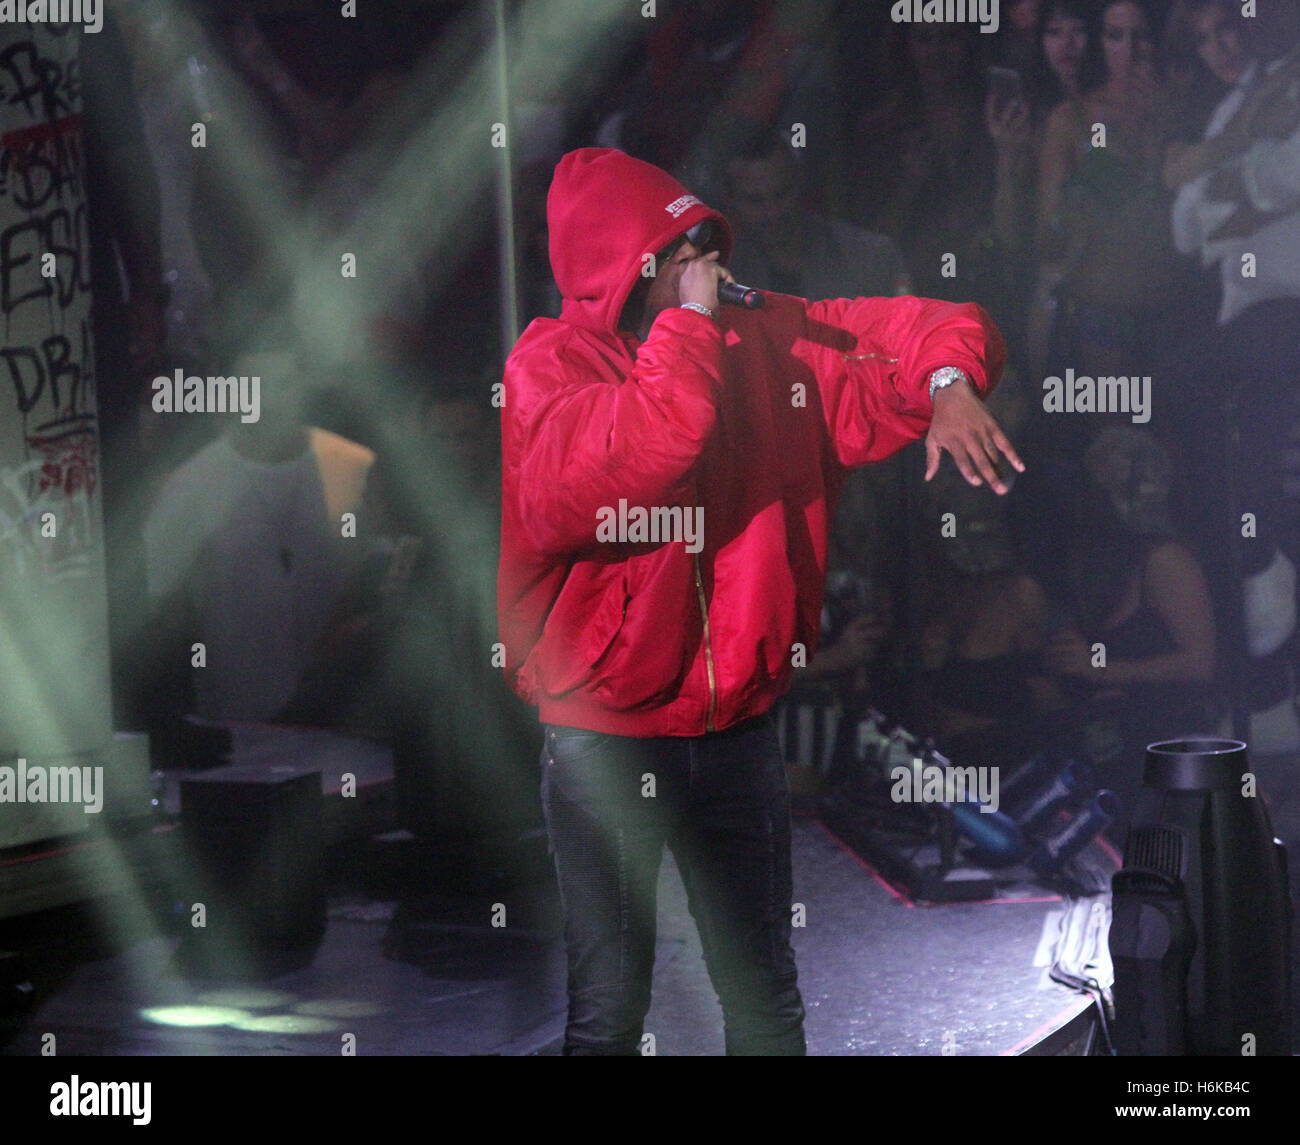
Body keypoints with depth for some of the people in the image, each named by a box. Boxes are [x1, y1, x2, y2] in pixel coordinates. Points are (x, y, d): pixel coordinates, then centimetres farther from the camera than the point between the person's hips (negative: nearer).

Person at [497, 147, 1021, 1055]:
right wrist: (689, 327, -23)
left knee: (764, 995, 15)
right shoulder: (550, 364, -9)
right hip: (602, 735, -4)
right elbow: (601, 474, -31)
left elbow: (930, 331, 9)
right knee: (610, 1003, -1)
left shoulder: (761, 343, 3)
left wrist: (950, 386, -13)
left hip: (737, 730, 4)